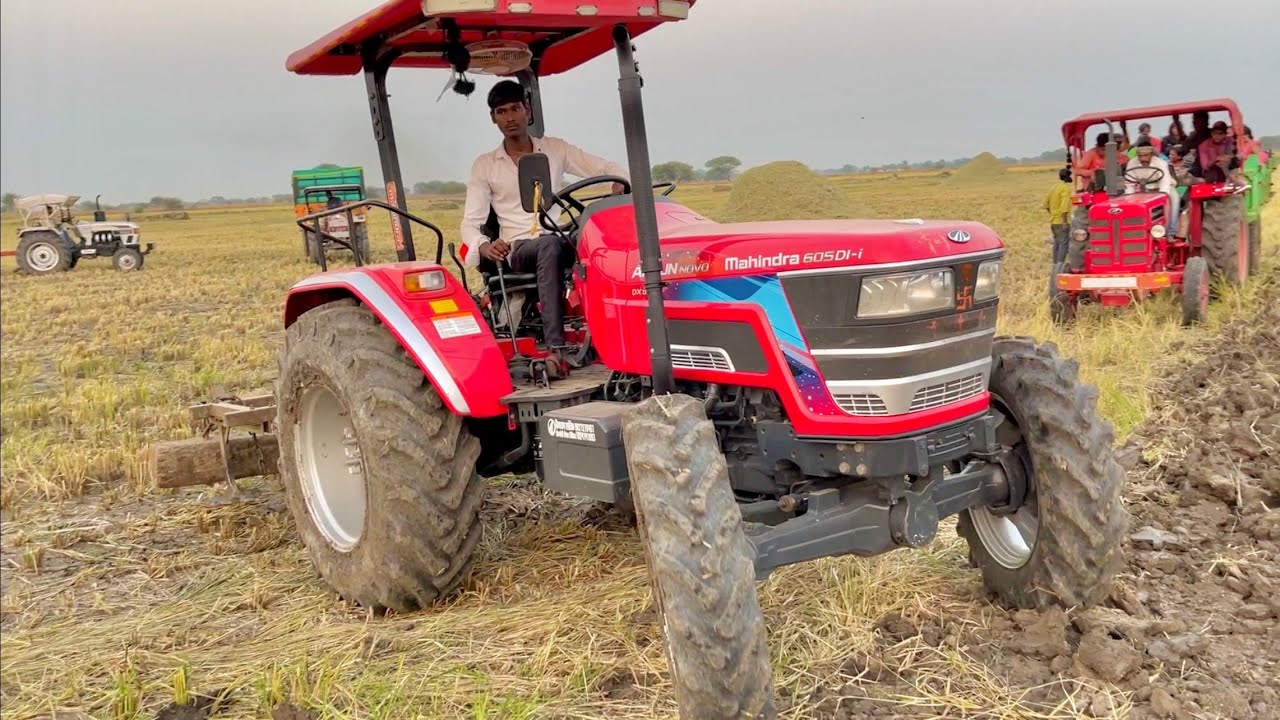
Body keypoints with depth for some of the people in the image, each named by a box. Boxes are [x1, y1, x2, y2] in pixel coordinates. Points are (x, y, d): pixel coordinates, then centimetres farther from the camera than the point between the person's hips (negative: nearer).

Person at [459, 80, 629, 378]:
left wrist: (621, 183, -15)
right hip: (520, 249, -2)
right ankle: (555, 349, -49)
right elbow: (471, 222, 3)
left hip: (564, 242, 2)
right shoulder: (484, 165, 9)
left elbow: (606, 168, 10)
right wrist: (485, 247, -20)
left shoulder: (555, 149, 13)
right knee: (550, 246, -40)